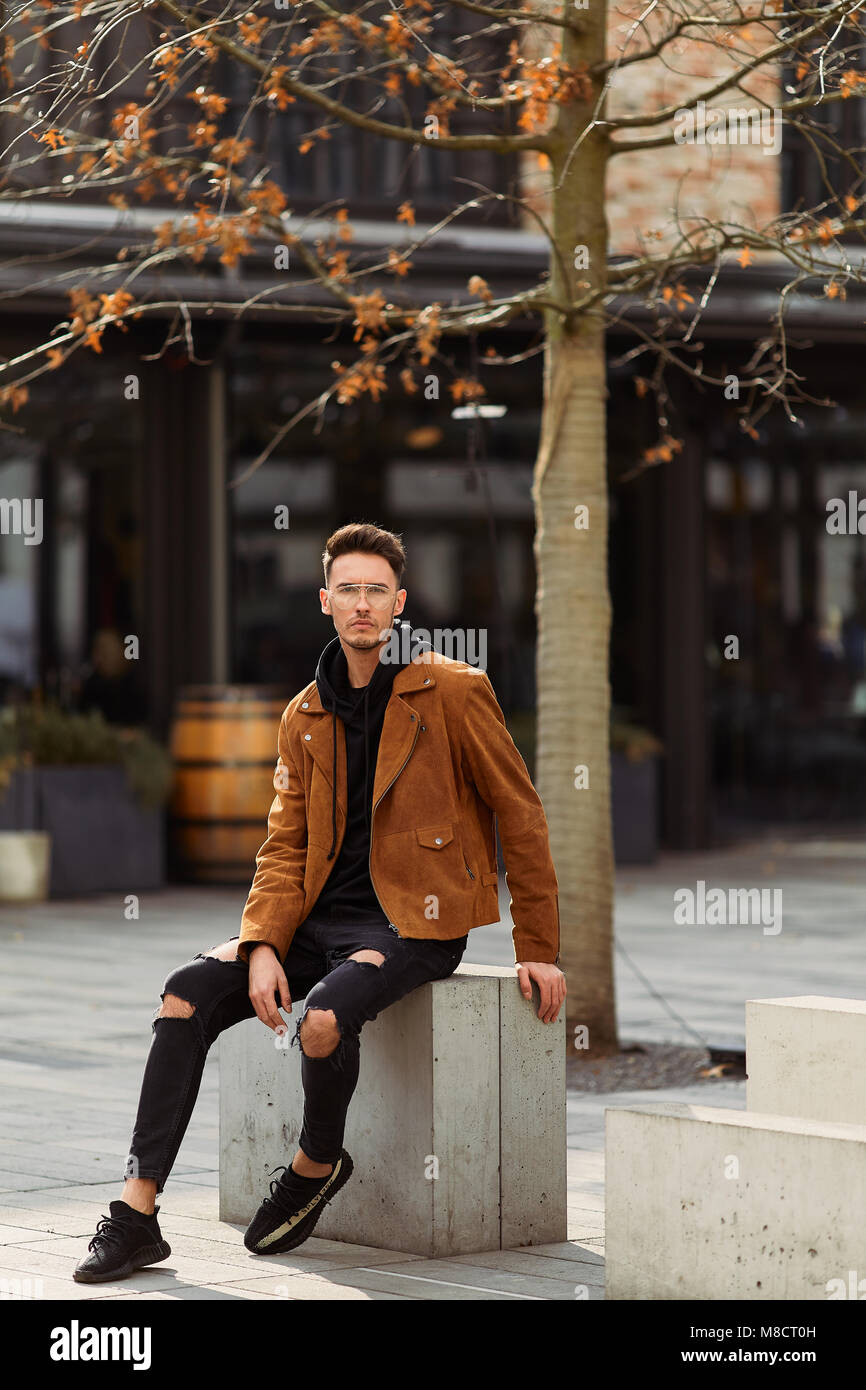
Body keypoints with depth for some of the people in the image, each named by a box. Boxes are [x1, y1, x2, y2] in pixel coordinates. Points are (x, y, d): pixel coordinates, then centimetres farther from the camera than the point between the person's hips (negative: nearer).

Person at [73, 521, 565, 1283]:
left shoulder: (452, 691, -6)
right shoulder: (305, 717, 11)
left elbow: (520, 818, -2)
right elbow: (285, 847, 10)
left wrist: (538, 950, -1)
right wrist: (263, 944, -8)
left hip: (415, 920, -5)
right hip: (323, 915, 6)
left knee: (325, 1018, -33)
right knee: (189, 991, -15)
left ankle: (317, 1162, 0)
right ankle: (138, 1212, -14)